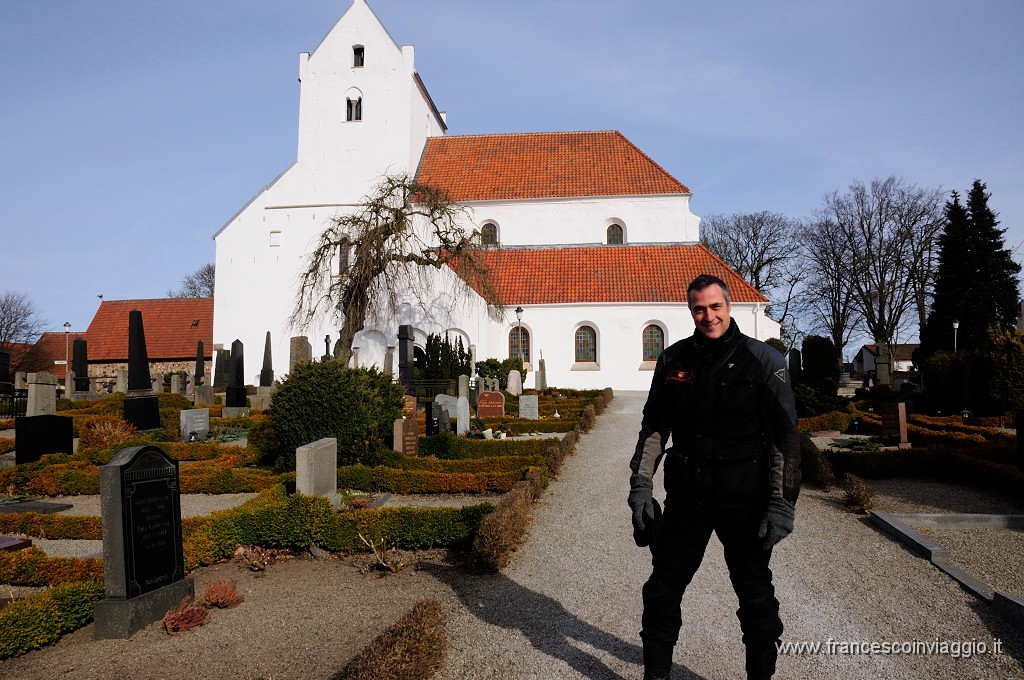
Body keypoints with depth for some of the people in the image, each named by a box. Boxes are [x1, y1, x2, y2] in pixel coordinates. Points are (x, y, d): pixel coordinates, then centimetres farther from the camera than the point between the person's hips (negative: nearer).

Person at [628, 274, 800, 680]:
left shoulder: (762, 361, -7)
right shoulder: (673, 360, 3)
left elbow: (785, 438, -7)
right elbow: (653, 428, 10)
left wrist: (783, 504, -12)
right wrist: (640, 485, 4)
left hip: (744, 504, -3)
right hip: (685, 499, 3)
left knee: (755, 597, 12)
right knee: (662, 592, 12)